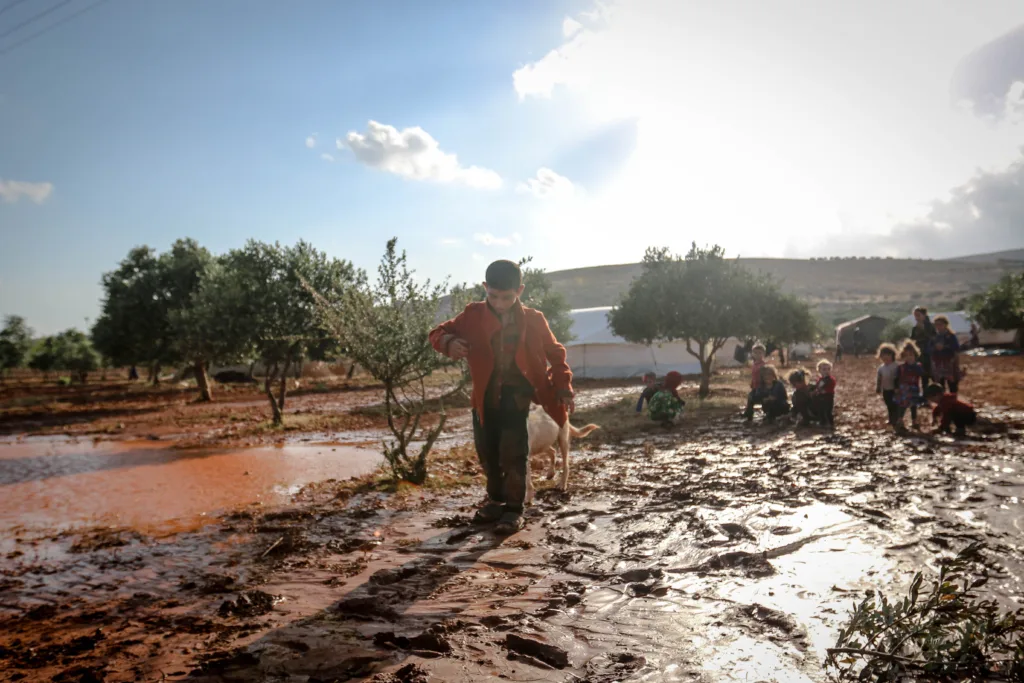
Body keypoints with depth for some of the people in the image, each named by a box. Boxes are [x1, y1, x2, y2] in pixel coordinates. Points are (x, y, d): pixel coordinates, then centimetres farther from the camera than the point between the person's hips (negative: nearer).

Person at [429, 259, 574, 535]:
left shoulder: (533, 320, -4)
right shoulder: (473, 316, -2)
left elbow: (555, 353, 5)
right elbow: (439, 332, 0)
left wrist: (564, 389, -5)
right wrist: (449, 343, -25)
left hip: (518, 396, -3)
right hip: (485, 397, 3)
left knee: (514, 452, -6)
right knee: (487, 452, 12)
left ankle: (514, 508, 9)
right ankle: (496, 500, 32)